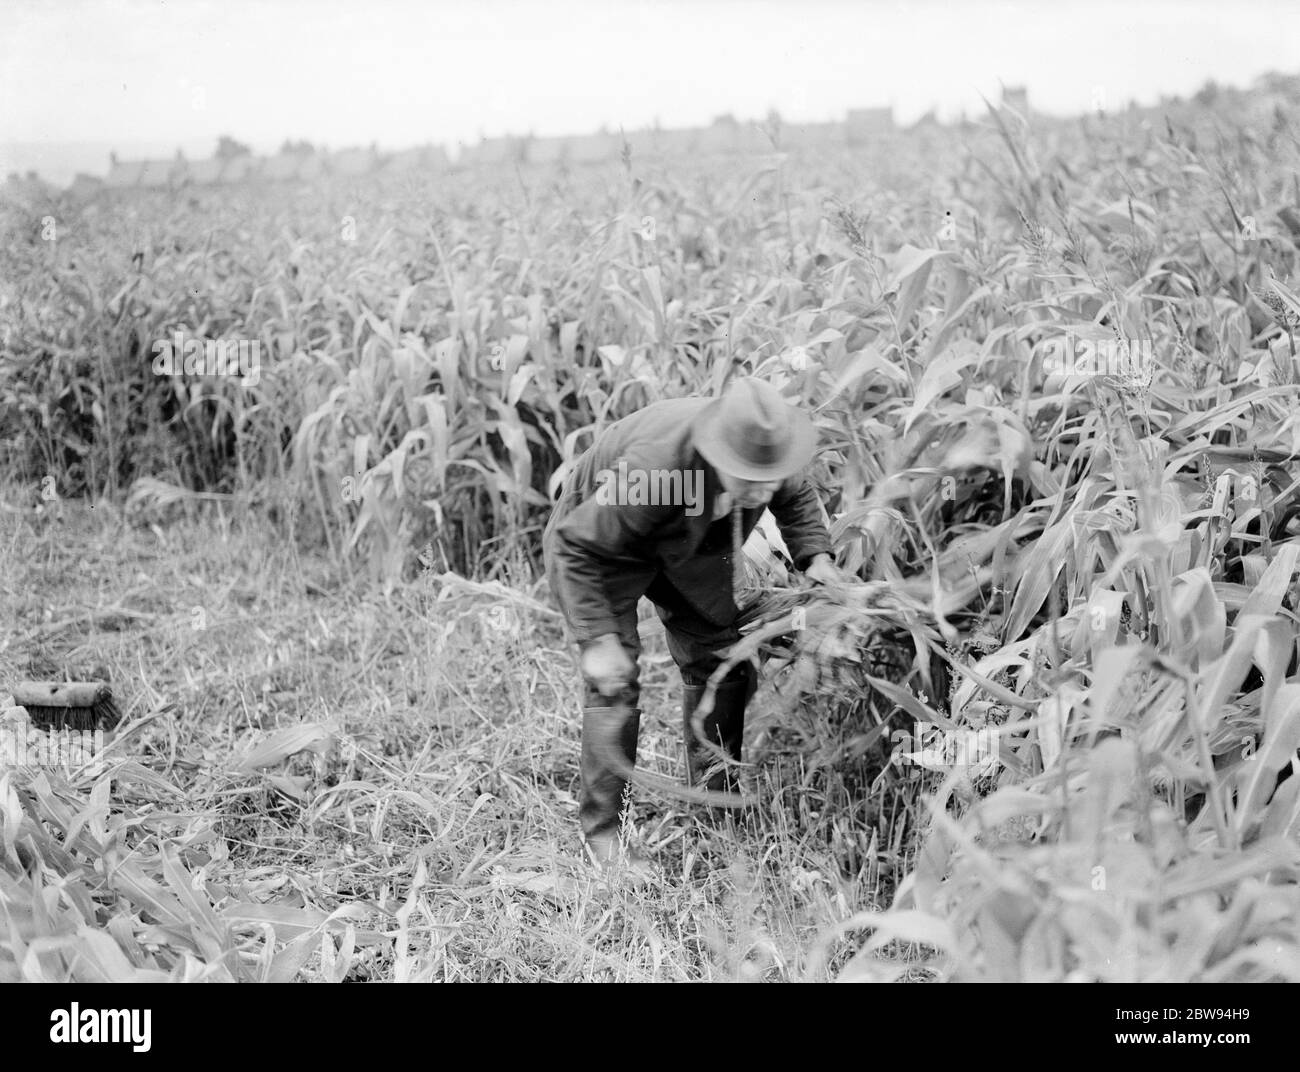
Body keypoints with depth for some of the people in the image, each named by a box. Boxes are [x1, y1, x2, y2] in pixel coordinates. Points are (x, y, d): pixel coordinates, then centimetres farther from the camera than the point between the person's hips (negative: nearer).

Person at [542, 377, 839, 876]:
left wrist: (815, 557, -16)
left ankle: (716, 798, 25)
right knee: (615, 683, -16)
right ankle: (601, 833, -5)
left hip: (685, 546, 6)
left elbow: (796, 496, 1)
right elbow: (576, 548, -34)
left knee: (720, 661, 6)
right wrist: (597, 638, -38)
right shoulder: (653, 469, -45)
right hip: (599, 540, -6)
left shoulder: (764, 447, -25)